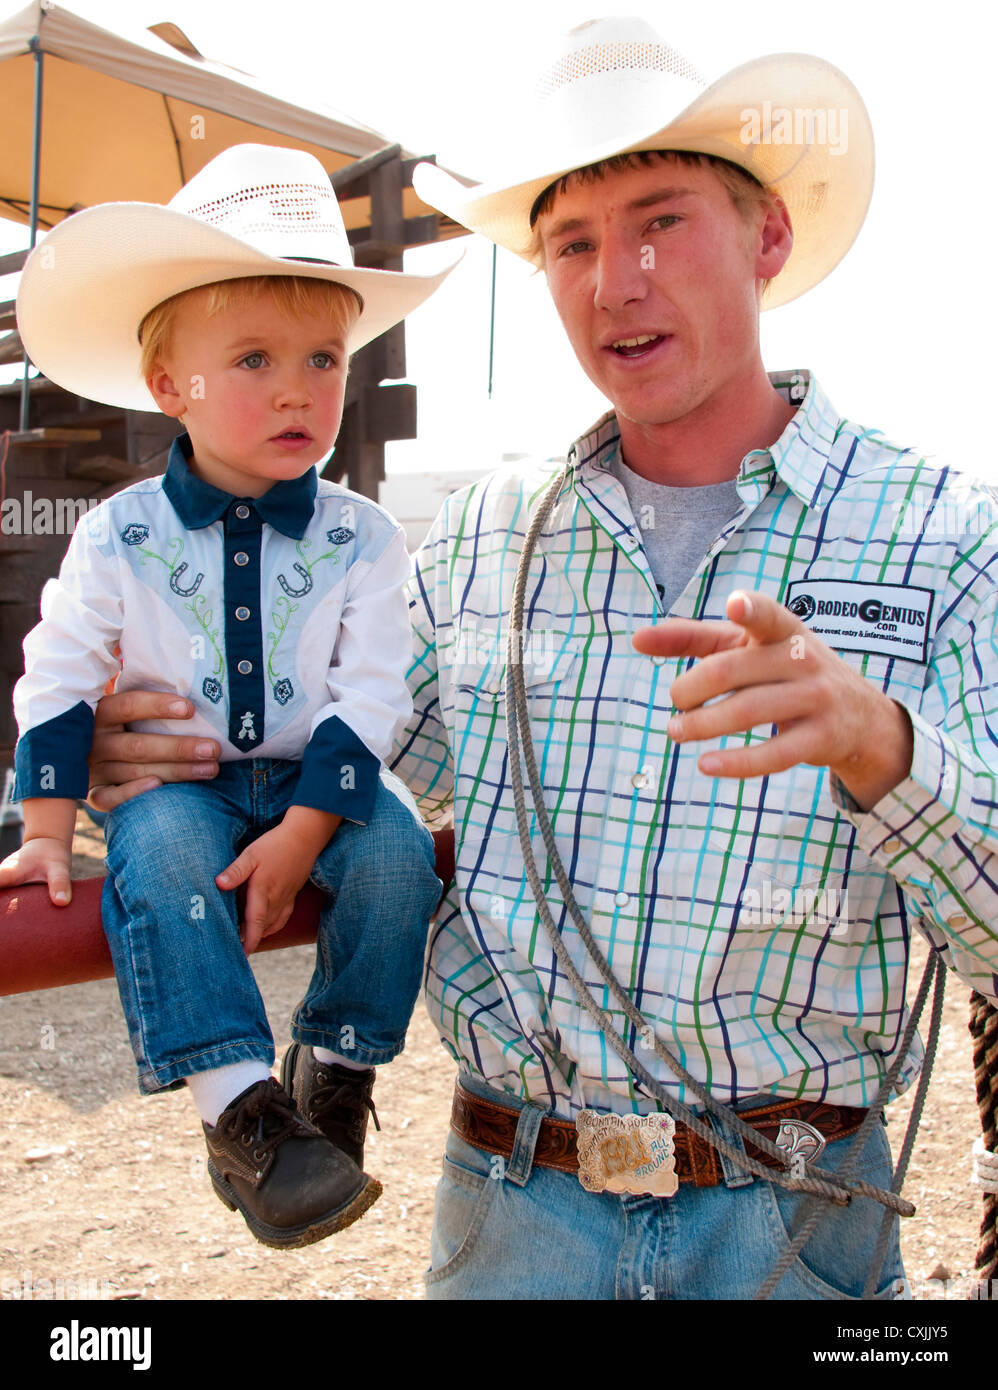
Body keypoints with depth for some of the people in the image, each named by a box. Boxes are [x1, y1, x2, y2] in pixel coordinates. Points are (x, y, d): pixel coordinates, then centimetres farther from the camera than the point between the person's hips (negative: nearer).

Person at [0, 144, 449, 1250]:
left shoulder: (361, 537, -7)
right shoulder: (120, 534, -6)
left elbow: (368, 699, -9)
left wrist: (300, 835, -18)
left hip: (319, 782, 1)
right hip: (173, 779, 0)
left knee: (397, 855, -25)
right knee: (160, 856, -31)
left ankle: (334, 1069, -3)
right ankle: (241, 1106, -27)